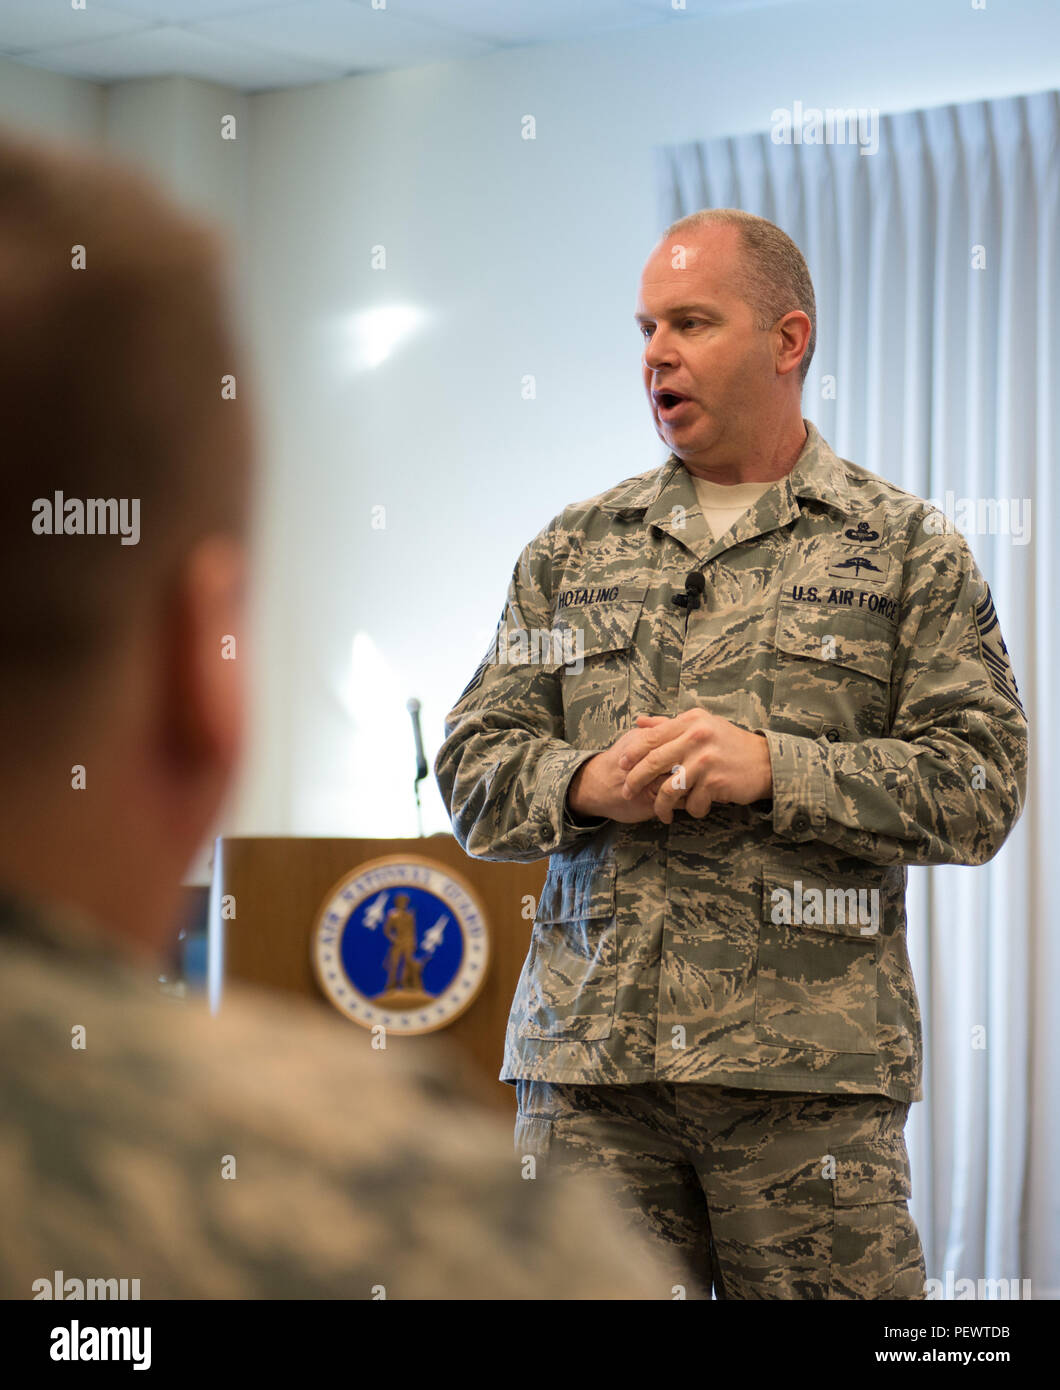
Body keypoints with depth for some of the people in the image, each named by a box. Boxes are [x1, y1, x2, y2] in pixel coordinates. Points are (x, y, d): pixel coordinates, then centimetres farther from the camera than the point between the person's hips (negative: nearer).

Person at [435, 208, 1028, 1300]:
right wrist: (585, 783, -9)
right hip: (587, 1055, 3)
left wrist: (777, 769, -14)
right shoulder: (570, 550, 15)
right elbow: (471, 768, 12)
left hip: (809, 1071, -2)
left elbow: (981, 783, -2)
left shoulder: (907, 549, 7)